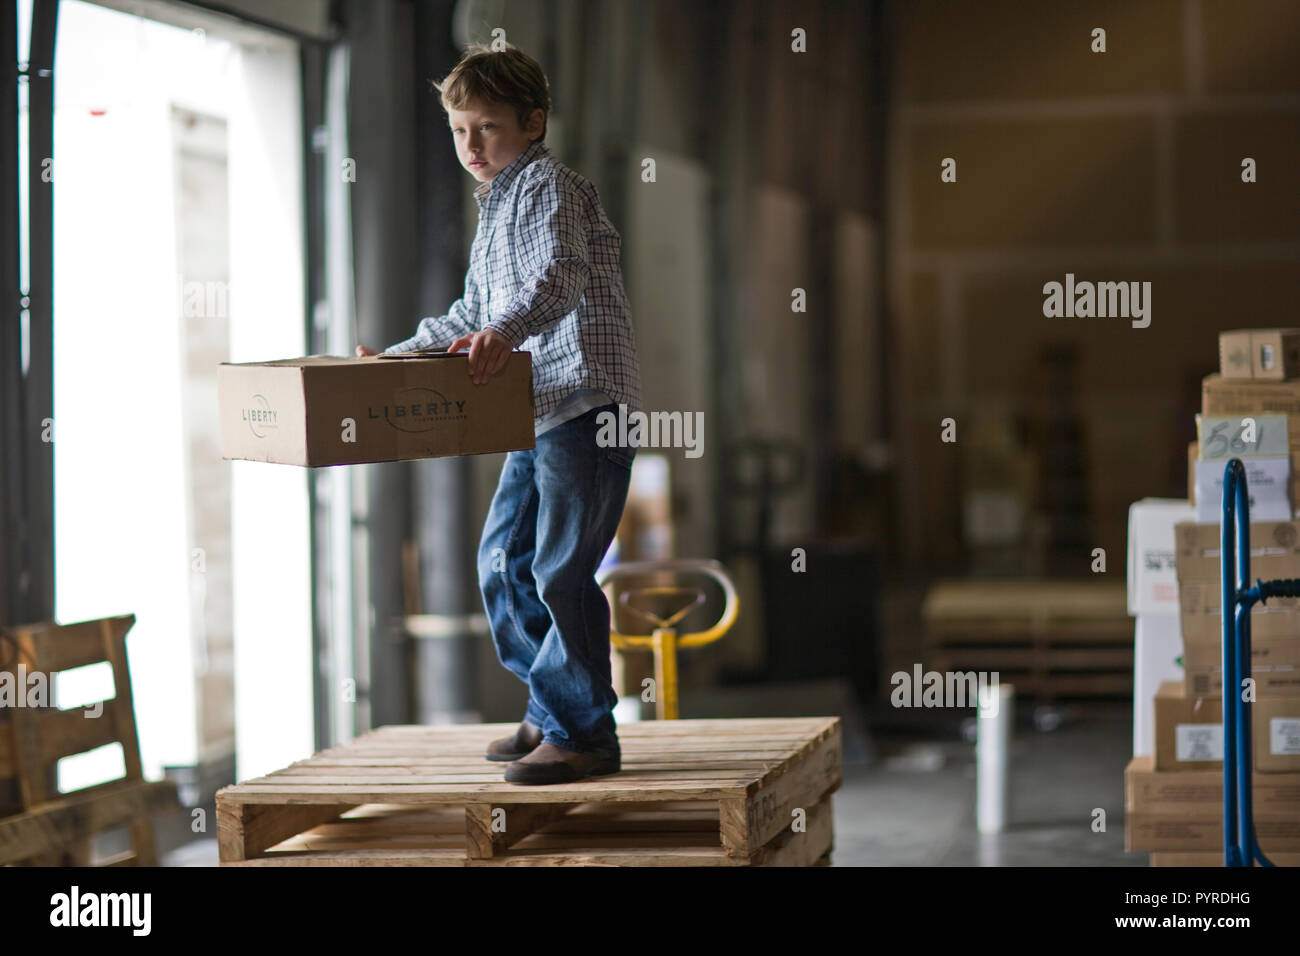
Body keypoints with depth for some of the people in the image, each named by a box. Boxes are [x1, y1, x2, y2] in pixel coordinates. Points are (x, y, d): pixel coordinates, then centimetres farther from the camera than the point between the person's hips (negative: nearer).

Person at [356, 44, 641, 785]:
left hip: (587, 401, -10)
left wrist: (506, 332, -41)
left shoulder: (550, 184, -7)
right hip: (540, 413, 10)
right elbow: (473, 317, 34)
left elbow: (561, 273, -25)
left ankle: (584, 733, -5)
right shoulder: (497, 208, 24)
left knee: (561, 569, -11)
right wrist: (399, 357, 30)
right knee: (504, 559, 13)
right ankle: (552, 714, 23)